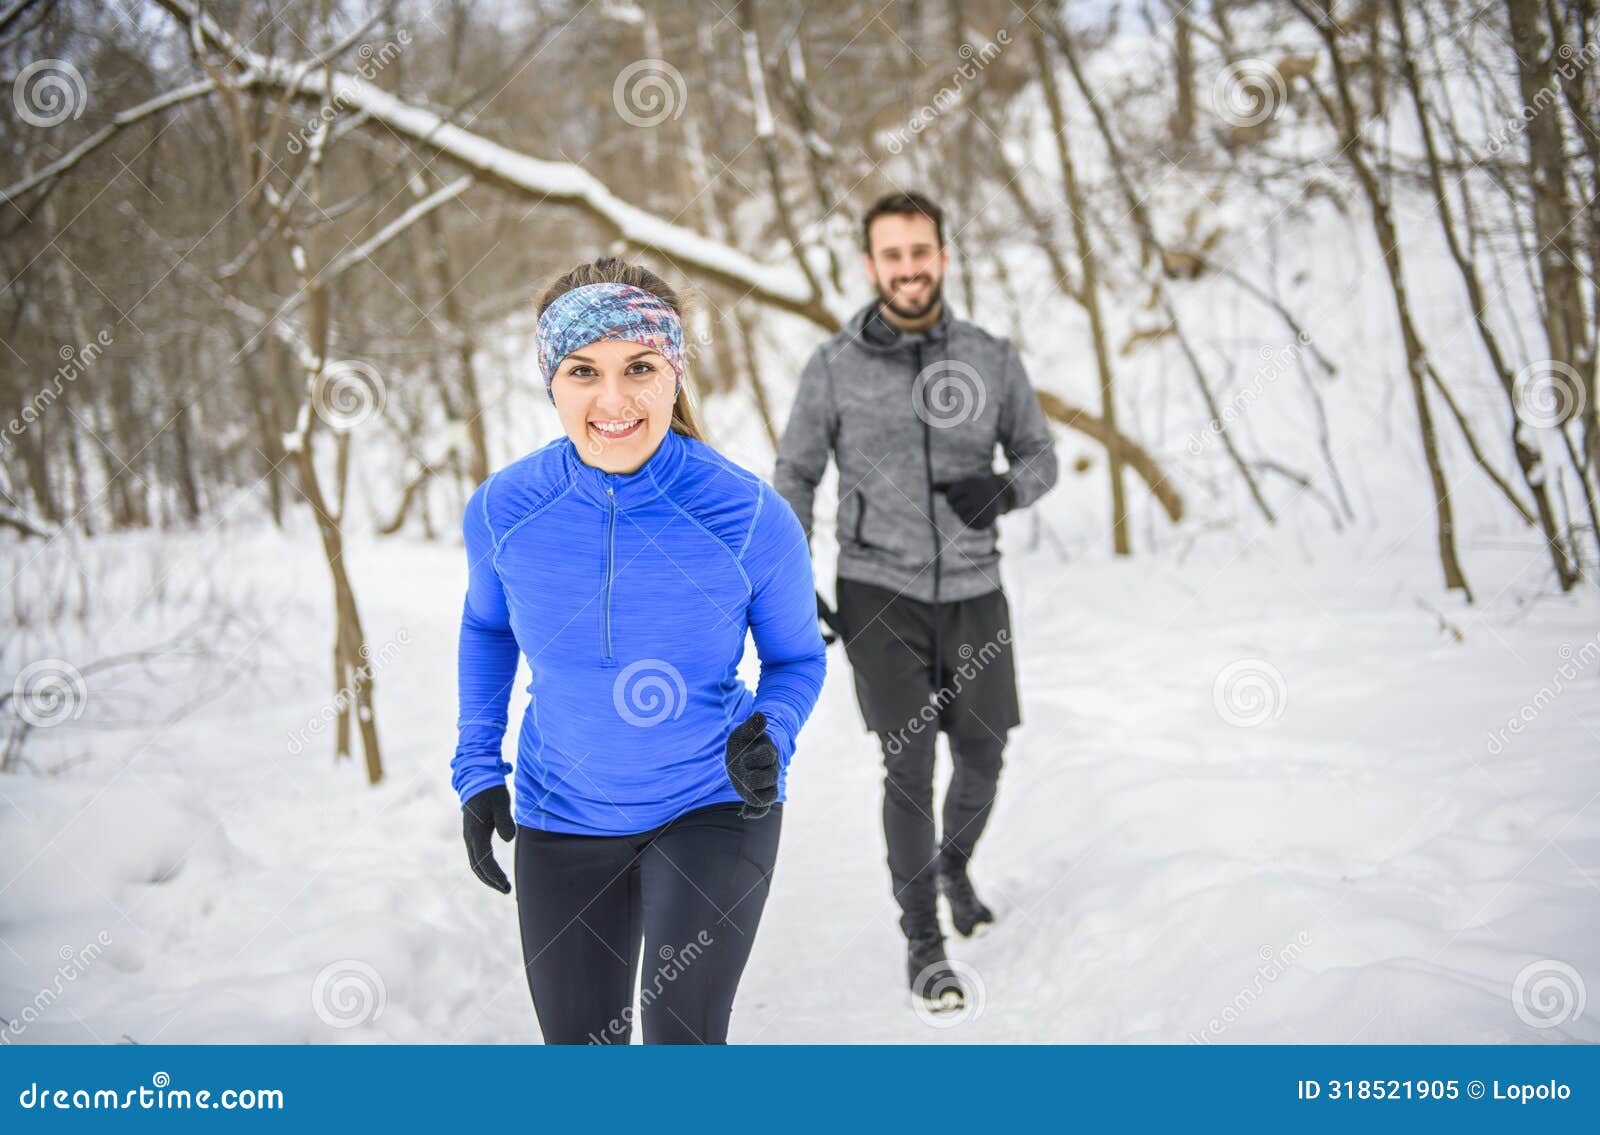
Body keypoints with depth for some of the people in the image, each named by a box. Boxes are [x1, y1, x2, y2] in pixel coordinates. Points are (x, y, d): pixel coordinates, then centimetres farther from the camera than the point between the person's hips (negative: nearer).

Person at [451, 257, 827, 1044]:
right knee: (579, 1050, 15)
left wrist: (770, 740, -24)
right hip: (562, 816, 3)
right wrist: (477, 768, 2)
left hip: (713, 806, -2)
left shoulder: (753, 519, -22)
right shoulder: (503, 511, -16)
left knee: (682, 1041, -13)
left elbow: (796, 659, -4)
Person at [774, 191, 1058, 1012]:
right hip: (879, 594, -2)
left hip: (974, 593, 2)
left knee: (982, 755, 13)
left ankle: (954, 866, 45)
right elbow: (794, 477, 6)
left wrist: (1005, 491, -15)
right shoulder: (834, 368, -4)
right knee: (910, 764, -7)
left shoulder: (991, 359, -1)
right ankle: (923, 941, 9)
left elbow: (1039, 454, 9)